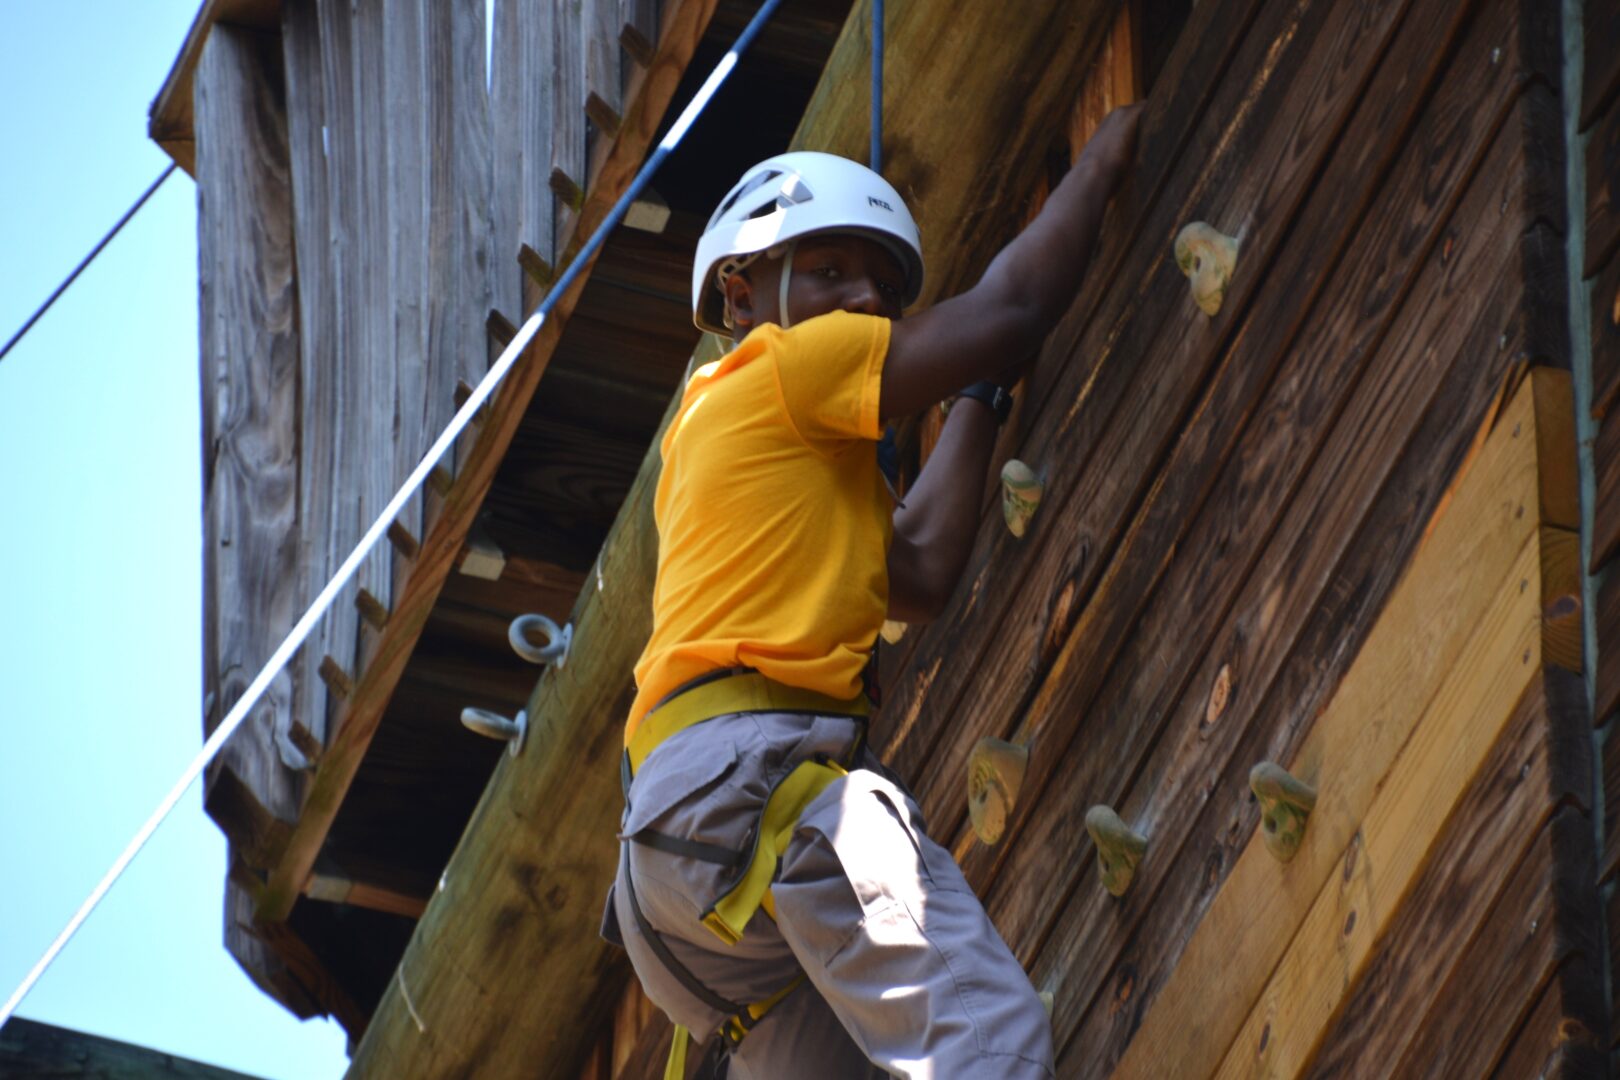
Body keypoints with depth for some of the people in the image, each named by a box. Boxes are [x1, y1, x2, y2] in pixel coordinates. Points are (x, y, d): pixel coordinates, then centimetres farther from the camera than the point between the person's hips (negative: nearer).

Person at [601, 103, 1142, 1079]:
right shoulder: (777, 372, 8)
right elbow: (1011, 310, 4)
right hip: (751, 773, -10)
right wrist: (1105, 160, 19)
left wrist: (983, 395, 28)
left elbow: (918, 576, 23)